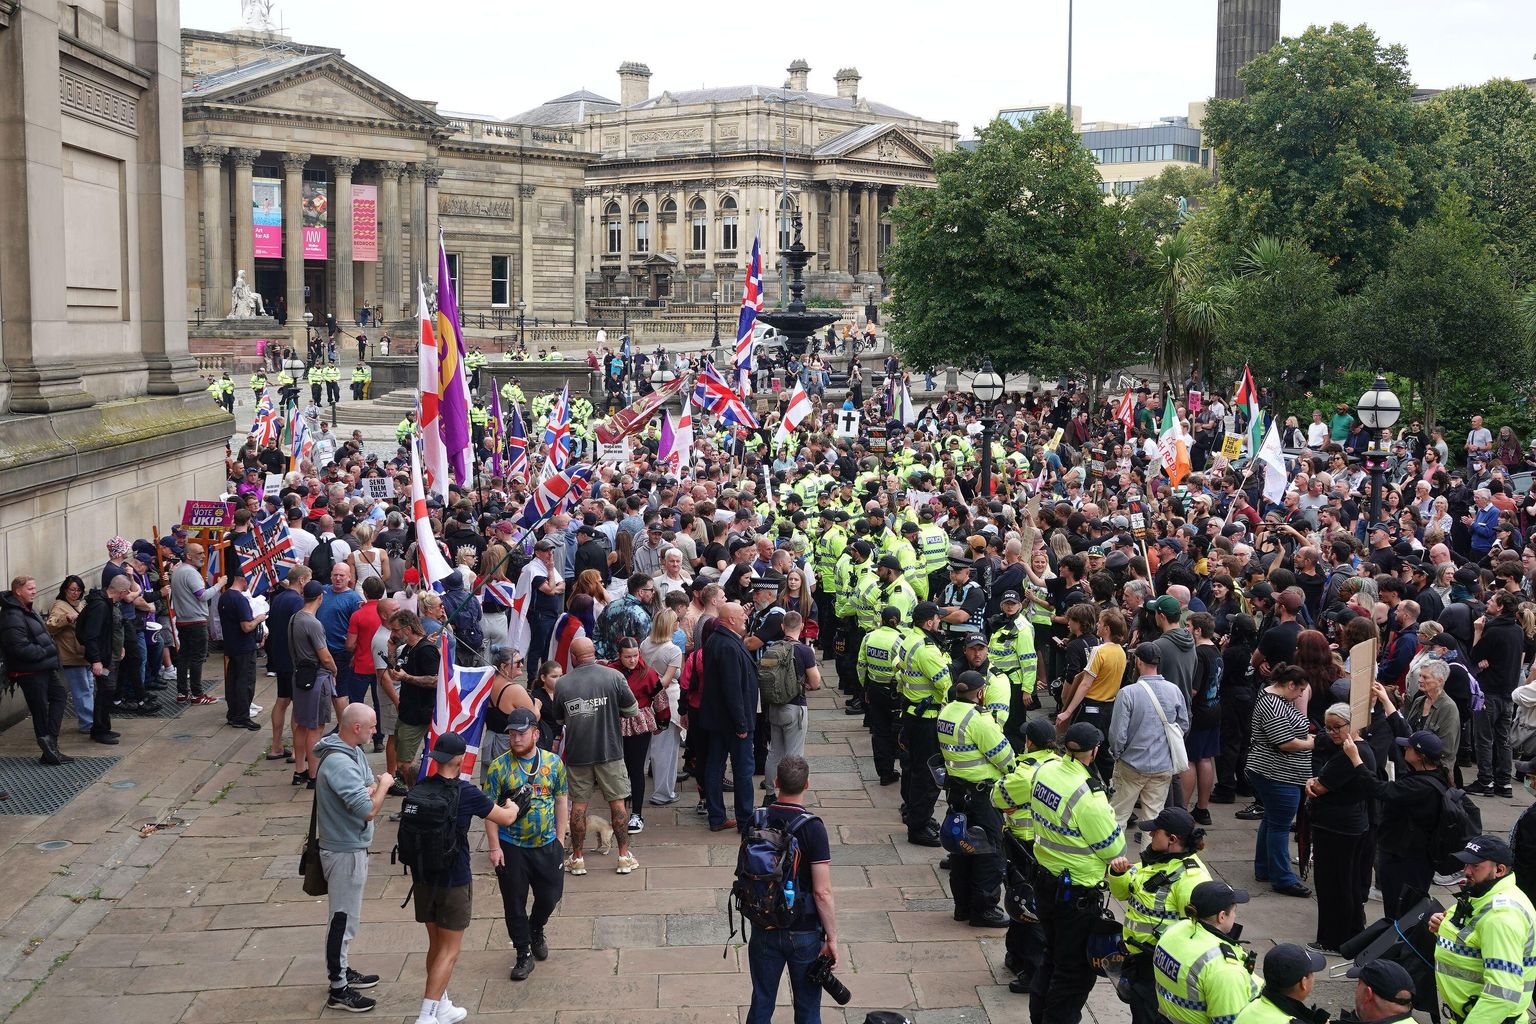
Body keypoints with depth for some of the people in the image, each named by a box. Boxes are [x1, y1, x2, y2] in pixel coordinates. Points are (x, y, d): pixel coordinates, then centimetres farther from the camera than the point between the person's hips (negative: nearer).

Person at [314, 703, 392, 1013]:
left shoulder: (353, 751, 3)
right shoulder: (339, 763, -29)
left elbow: (367, 786, 10)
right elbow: (369, 810, -31)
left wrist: (374, 787, -13)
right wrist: (383, 784, -15)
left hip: (352, 845, 10)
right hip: (345, 851, -10)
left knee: (346, 915, 22)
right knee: (343, 918, 2)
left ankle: (341, 970, 37)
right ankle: (338, 990, 12)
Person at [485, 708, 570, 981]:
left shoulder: (554, 763, -3)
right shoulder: (499, 767, -10)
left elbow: (562, 801, 5)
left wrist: (560, 838, 3)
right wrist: (494, 847, -10)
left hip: (547, 845, 2)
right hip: (511, 847, -2)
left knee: (550, 896, 12)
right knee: (514, 903, 6)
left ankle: (536, 930, 43)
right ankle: (524, 954, 21)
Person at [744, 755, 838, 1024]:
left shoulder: (755, 822, -6)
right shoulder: (812, 829, -19)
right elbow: (822, 892, -20)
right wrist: (832, 938, -10)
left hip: (763, 929, 3)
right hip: (805, 932, -3)